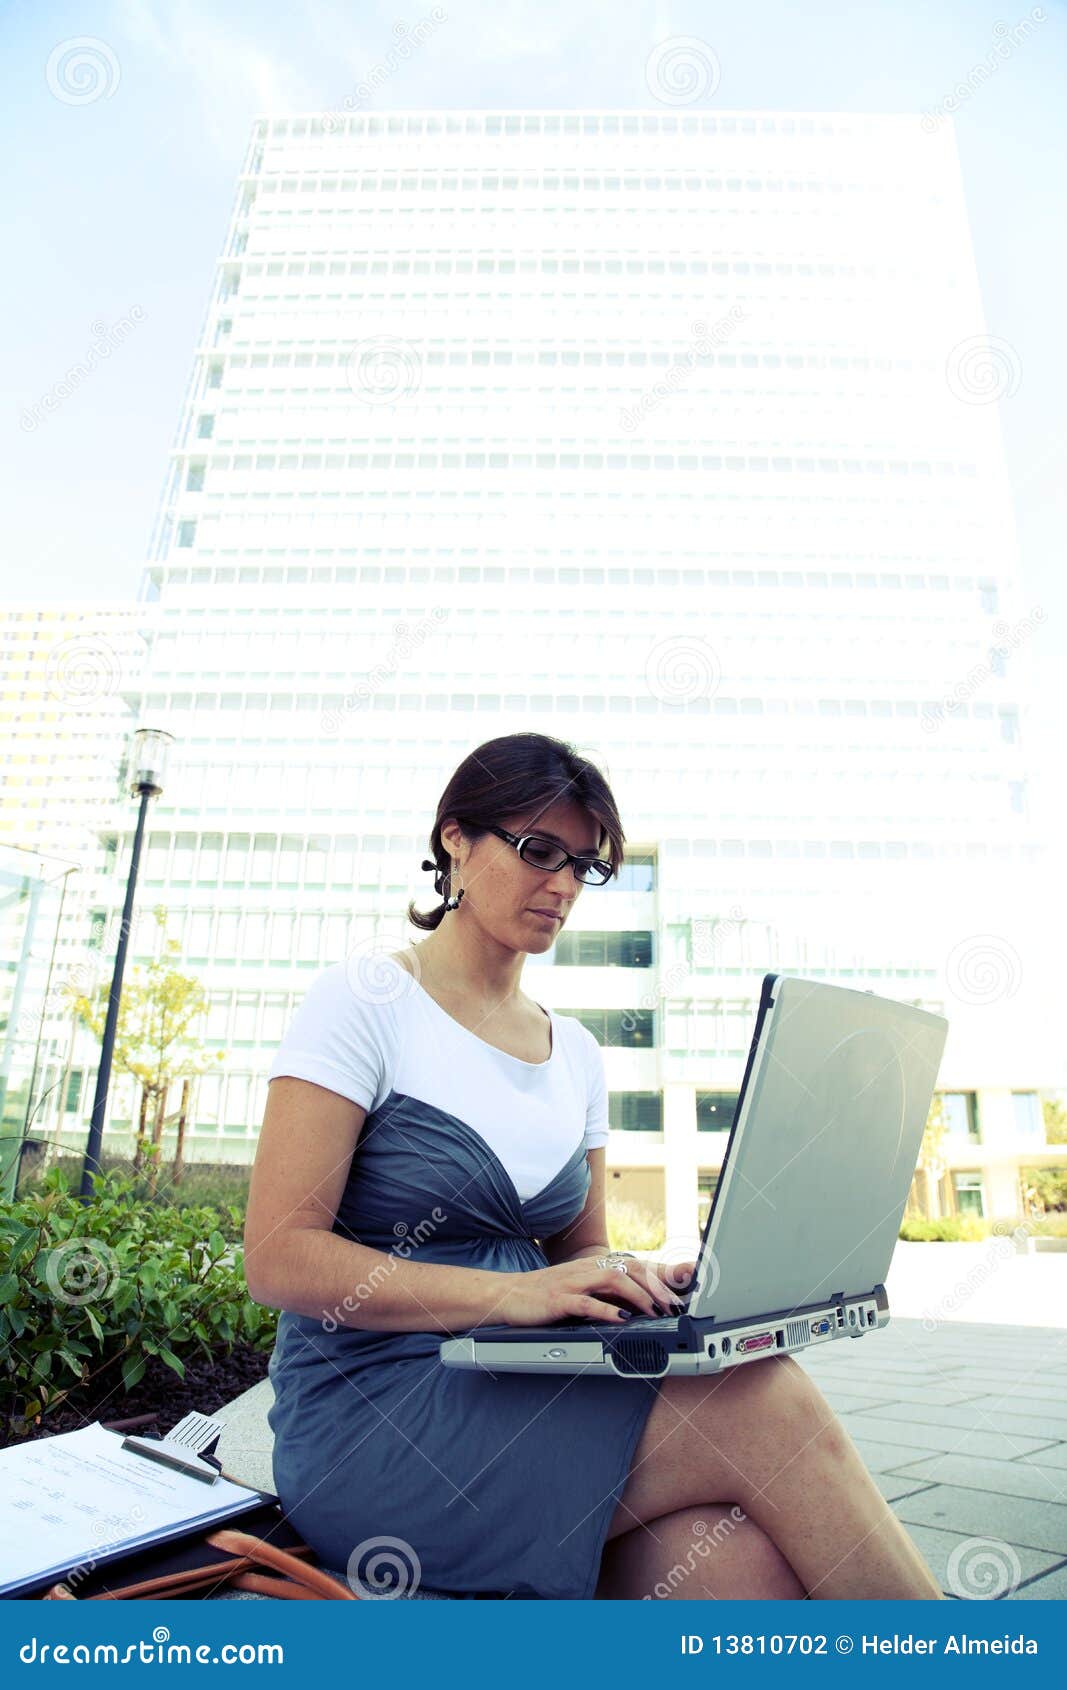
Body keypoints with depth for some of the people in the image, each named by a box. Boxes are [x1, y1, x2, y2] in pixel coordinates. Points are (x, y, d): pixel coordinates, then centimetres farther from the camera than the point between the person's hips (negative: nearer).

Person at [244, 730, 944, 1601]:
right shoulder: (368, 998, -6)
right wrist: (509, 1293, -23)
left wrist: (642, 1280, -7)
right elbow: (280, 1257, -13)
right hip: (370, 1421, -5)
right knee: (763, 1398, -22)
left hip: (519, 1396, 5)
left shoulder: (576, 1052, 12)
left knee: (743, 1557, -27)